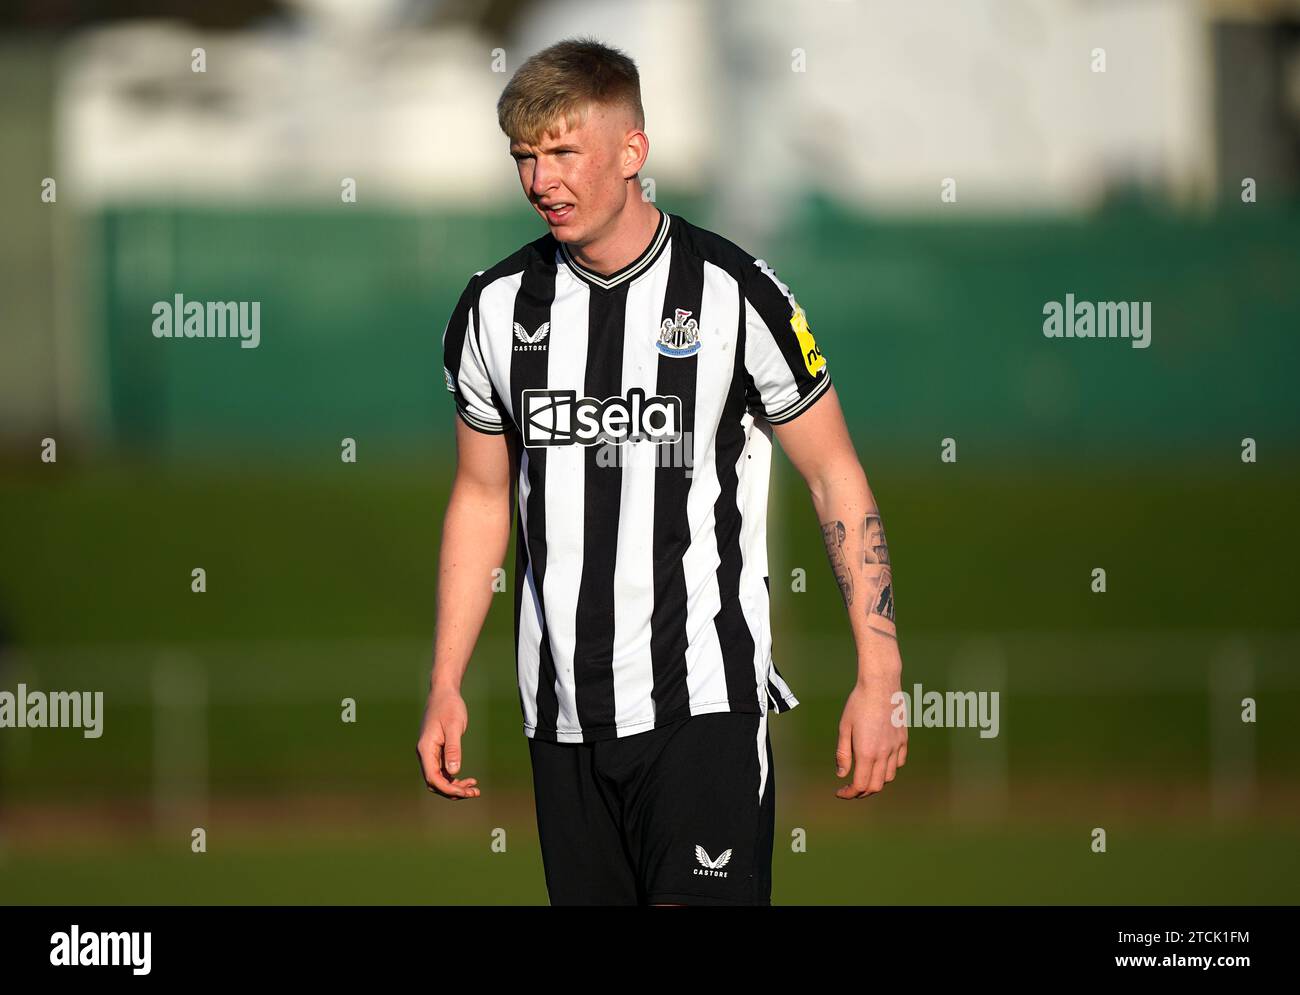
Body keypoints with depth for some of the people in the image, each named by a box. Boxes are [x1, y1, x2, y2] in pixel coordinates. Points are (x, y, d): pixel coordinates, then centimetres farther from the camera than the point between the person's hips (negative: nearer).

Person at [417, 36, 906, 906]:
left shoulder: (732, 293, -6)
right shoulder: (496, 306, 6)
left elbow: (836, 475, -1)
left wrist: (879, 679, -6)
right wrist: (445, 689, 12)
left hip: (705, 702, -4)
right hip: (563, 717, 4)